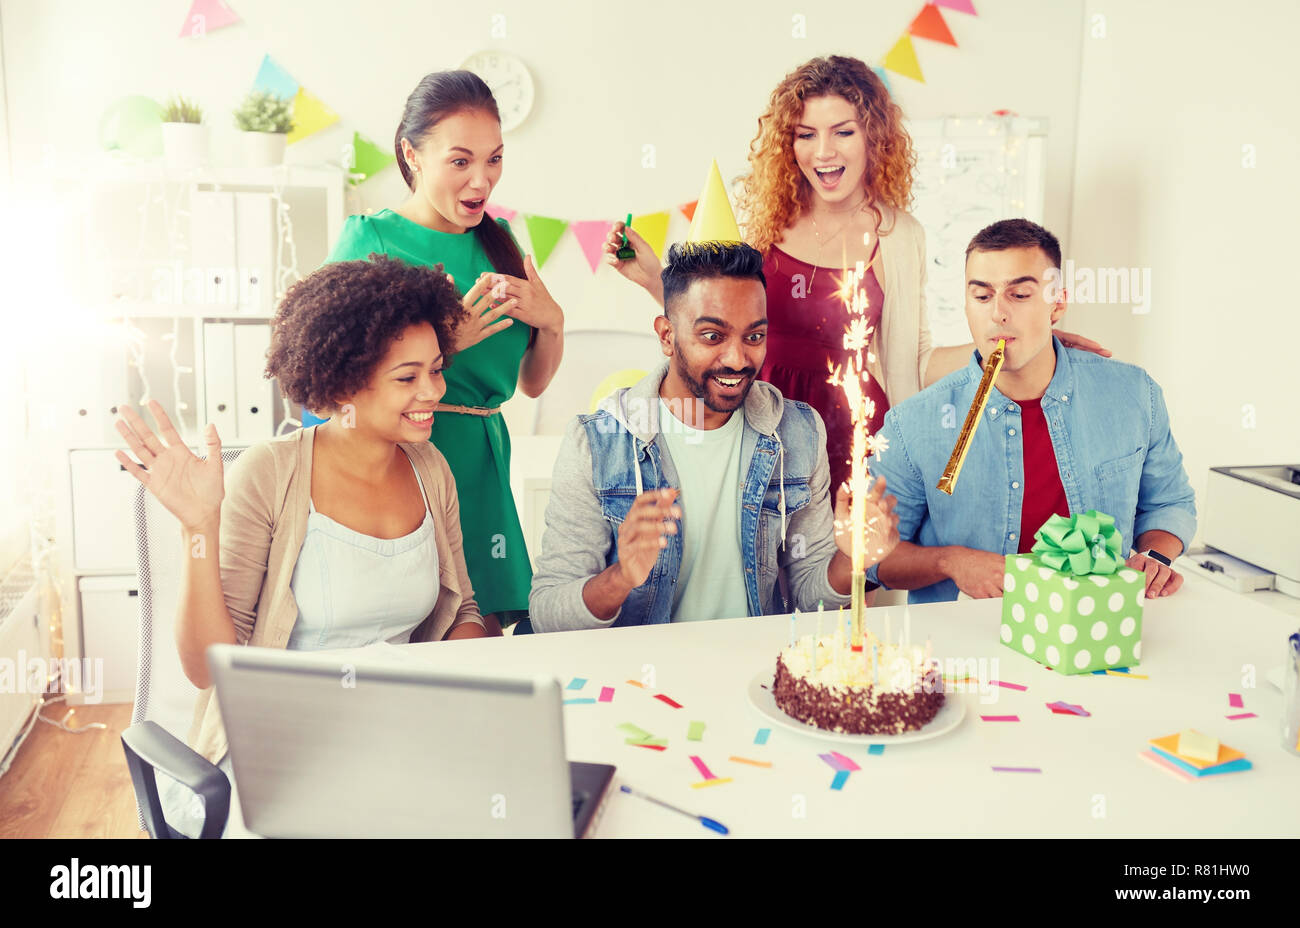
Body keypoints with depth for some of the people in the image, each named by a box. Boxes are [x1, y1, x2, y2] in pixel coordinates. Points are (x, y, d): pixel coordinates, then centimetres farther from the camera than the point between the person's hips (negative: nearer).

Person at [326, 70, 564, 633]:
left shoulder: (496, 243, 11)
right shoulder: (370, 239, -5)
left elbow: (532, 383, 17)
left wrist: (551, 321, -2)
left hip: (482, 469, 5)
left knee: (482, 636, 8)